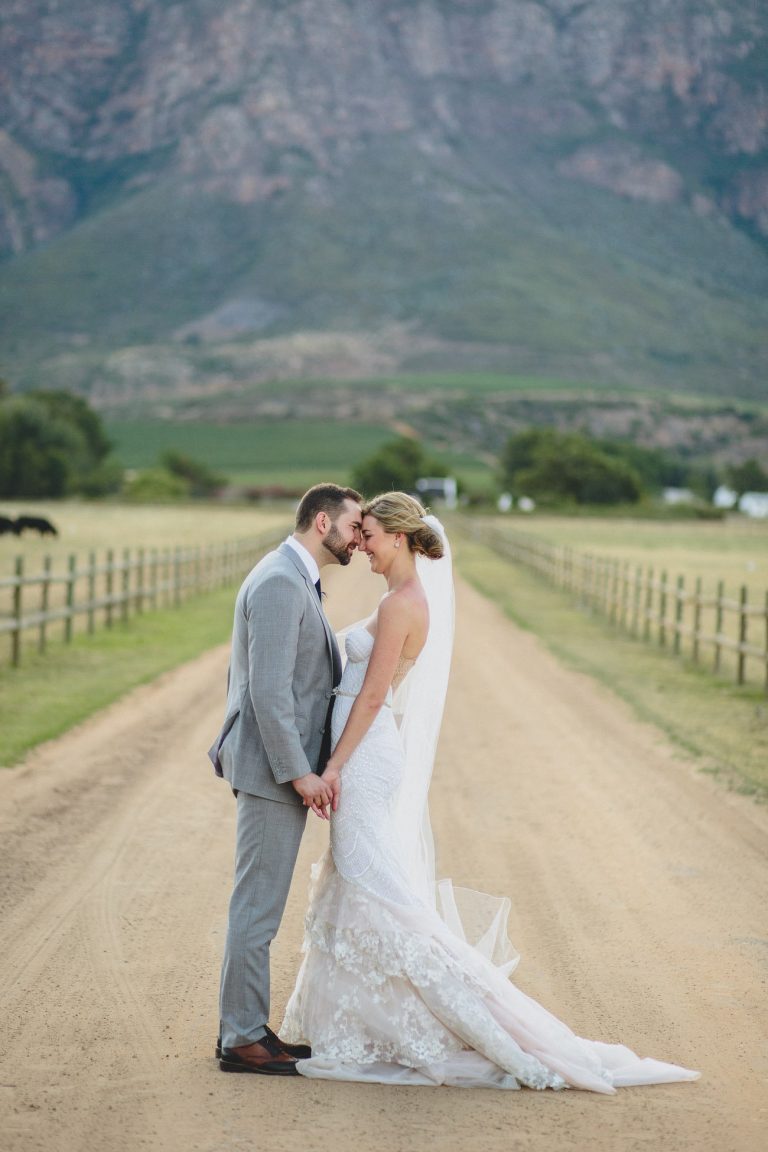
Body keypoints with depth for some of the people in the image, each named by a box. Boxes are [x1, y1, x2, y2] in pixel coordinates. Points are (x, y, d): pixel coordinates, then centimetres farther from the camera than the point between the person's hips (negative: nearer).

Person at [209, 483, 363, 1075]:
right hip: (273, 770, -11)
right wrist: (300, 773, -21)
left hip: (286, 769, 11)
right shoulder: (279, 582, -17)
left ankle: (247, 1027, 23)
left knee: (261, 905, 15)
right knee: (258, 905, -4)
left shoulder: (296, 581, 16)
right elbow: (268, 689, -22)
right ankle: (242, 1039, 3)